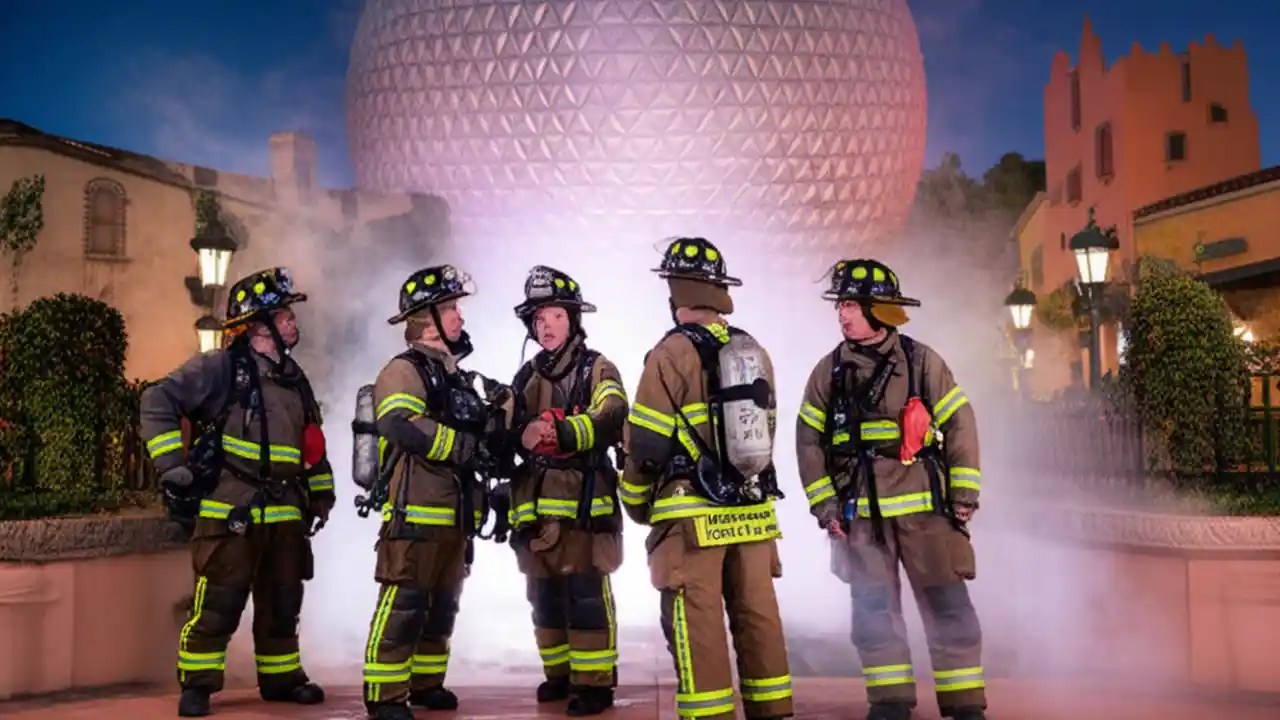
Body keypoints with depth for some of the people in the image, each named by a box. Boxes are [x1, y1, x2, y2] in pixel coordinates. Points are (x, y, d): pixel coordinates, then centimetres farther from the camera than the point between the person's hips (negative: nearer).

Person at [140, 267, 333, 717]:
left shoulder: (295, 380, 15)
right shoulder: (221, 368, -9)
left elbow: (312, 443, 25)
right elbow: (158, 401, -13)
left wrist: (321, 494, 20)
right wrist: (171, 465, -17)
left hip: (285, 516, 7)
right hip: (230, 515, -7)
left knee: (282, 604, 14)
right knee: (217, 606, -4)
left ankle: (281, 678, 28)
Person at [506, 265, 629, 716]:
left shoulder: (596, 369, 0)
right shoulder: (526, 377, 17)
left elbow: (611, 418, -18)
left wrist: (563, 431, -34)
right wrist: (524, 435, -14)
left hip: (583, 501, -5)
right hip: (537, 504, 6)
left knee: (586, 596, -6)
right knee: (545, 597, 12)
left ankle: (595, 682, 2)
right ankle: (560, 674, 25)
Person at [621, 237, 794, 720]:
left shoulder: (672, 353, -10)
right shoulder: (755, 352, 10)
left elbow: (646, 441, -9)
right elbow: (762, 431, 14)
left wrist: (635, 500, 6)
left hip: (693, 513, -6)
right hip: (752, 509, 6)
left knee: (698, 623, -1)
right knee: (758, 616, 11)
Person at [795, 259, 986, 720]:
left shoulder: (922, 361, 0)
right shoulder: (829, 370, 5)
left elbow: (959, 425, 1)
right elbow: (809, 440, 7)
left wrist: (965, 494, -2)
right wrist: (824, 505, 0)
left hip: (924, 508, -2)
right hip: (861, 513, 2)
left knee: (947, 606, 2)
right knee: (874, 609, 6)